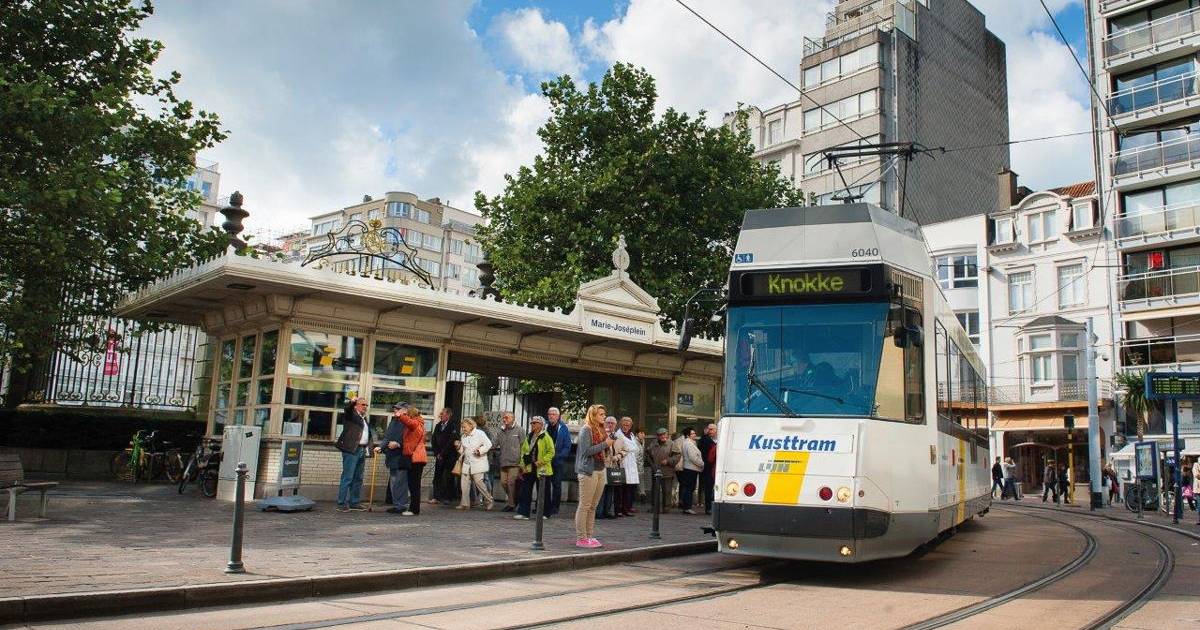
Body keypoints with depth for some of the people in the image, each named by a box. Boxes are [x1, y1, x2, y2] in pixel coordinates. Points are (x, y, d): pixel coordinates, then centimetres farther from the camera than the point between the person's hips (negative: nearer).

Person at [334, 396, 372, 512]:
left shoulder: (364, 418, 21)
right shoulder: (351, 414, -1)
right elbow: (347, 409, -23)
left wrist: (368, 449, 17)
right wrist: (351, 402, -43)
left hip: (362, 450, 8)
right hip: (351, 450, -8)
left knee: (358, 478, 11)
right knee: (347, 477, -6)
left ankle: (354, 503, 17)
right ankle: (342, 503, -2)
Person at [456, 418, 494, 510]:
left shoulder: (480, 433, -4)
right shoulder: (463, 437, 15)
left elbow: (488, 444, -7)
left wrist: (480, 450, -19)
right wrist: (458, 447, 1)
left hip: (478, 463, -6)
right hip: (467, 464, 6)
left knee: (478, 482, -10)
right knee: (465, 484, 0)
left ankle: (489, 501, 5)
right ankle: (465, 504, 7)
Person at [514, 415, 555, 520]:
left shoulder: (546, 437, -6)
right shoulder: (529, 437, 13)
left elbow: (551, 452, -10)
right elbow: (523, 451, 15)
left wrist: (541, 461, -18)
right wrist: (522, 466, 6)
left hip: (541, 469, -6)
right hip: (529, 469, 6)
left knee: (541, 493, 4)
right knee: (525, 491, 2)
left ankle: (543, 514, 15)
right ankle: (523, 513, 4)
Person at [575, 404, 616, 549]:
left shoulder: (601, 430, 14)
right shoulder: (586, 430, -9)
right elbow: (587, 451, -17)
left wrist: (610, 444, 3)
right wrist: (605, 444, -15)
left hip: (600, 470, 8)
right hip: (588, 471, -8)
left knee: (593, 507, 10)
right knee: (584, 506, -4)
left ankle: (589, 536, 15)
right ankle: (581, 538, -1)